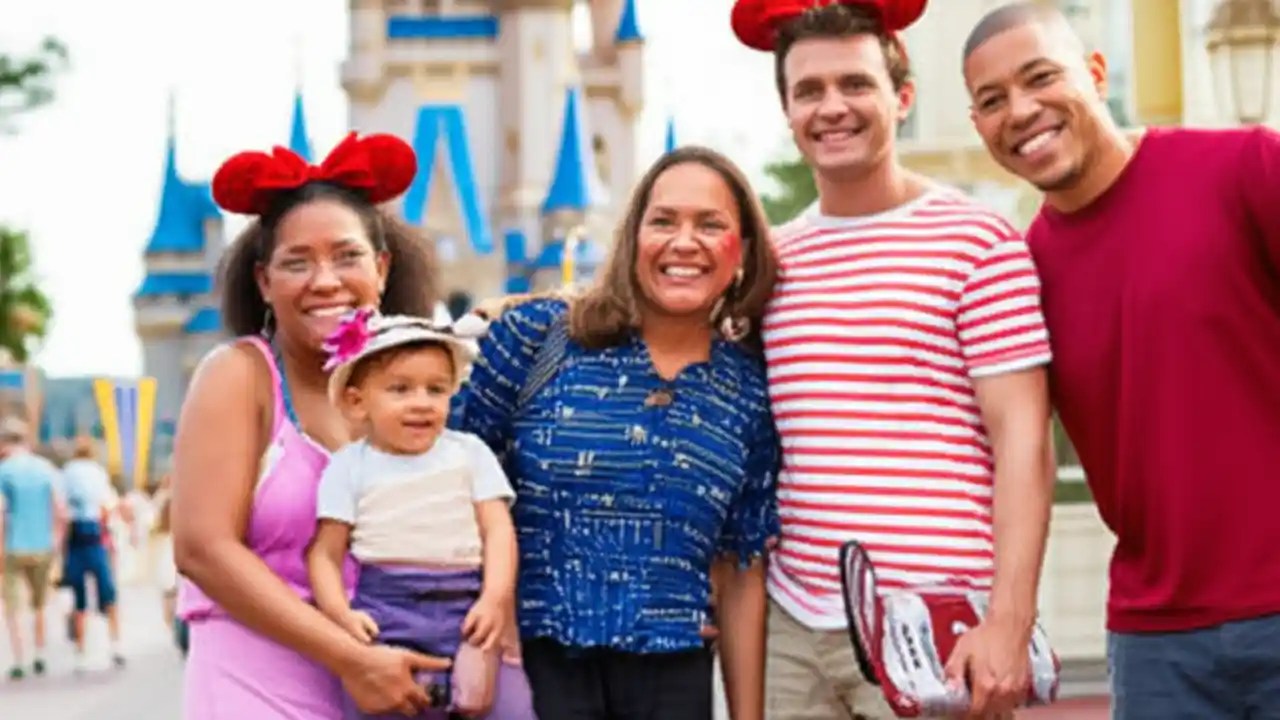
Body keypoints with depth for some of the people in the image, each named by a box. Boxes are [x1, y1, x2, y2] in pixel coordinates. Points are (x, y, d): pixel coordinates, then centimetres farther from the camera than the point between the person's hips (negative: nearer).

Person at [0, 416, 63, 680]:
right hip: (43, 547, 4)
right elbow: (61, 512, -4)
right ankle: (39, 656, 20)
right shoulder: (46, 468, 1)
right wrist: (56, 540, 8)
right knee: (39, 605, 19)